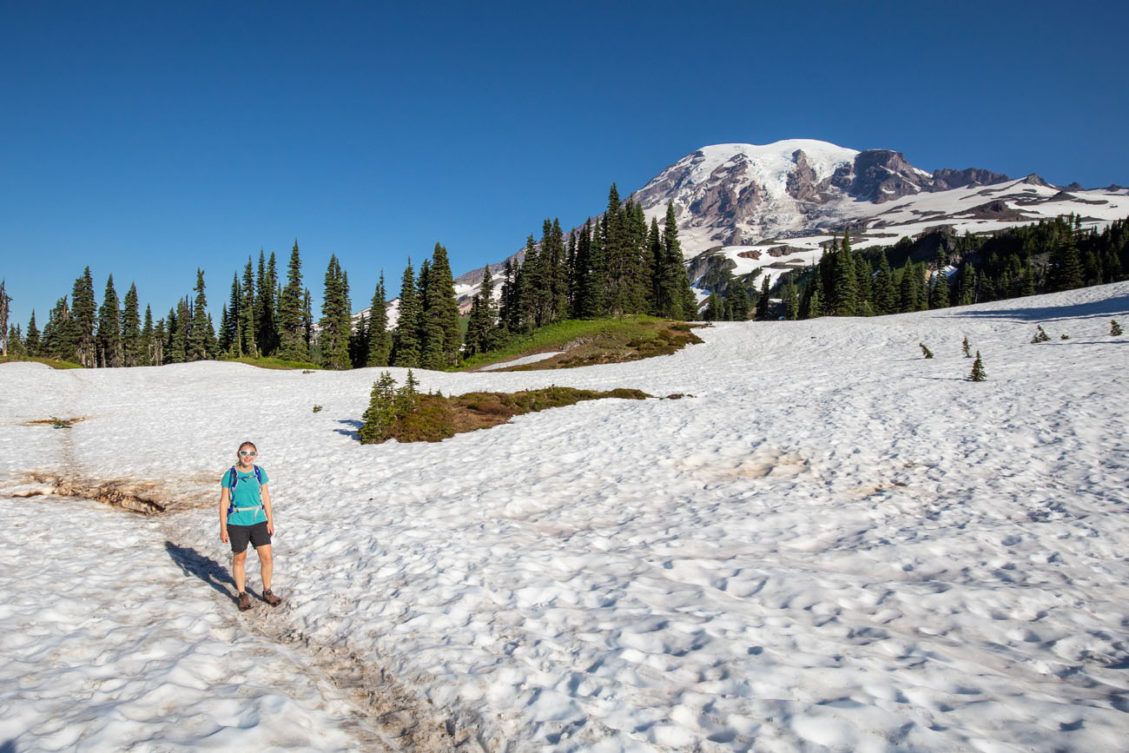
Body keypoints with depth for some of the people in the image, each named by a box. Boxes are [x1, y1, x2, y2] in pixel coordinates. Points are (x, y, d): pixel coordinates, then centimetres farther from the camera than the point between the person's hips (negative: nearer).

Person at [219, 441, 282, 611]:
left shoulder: (260, 472, 0)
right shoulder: (230, 475, -7)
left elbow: (266, 497, 5)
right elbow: (224, 501, -3)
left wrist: (270, 520, 2)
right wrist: (223, 528, -4)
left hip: (258, 521, 2)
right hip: (237, 523, -2)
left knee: (267, 557, 0)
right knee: (239, 559, 11)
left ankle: (267, 592, 19)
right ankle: (242, 595, 27)